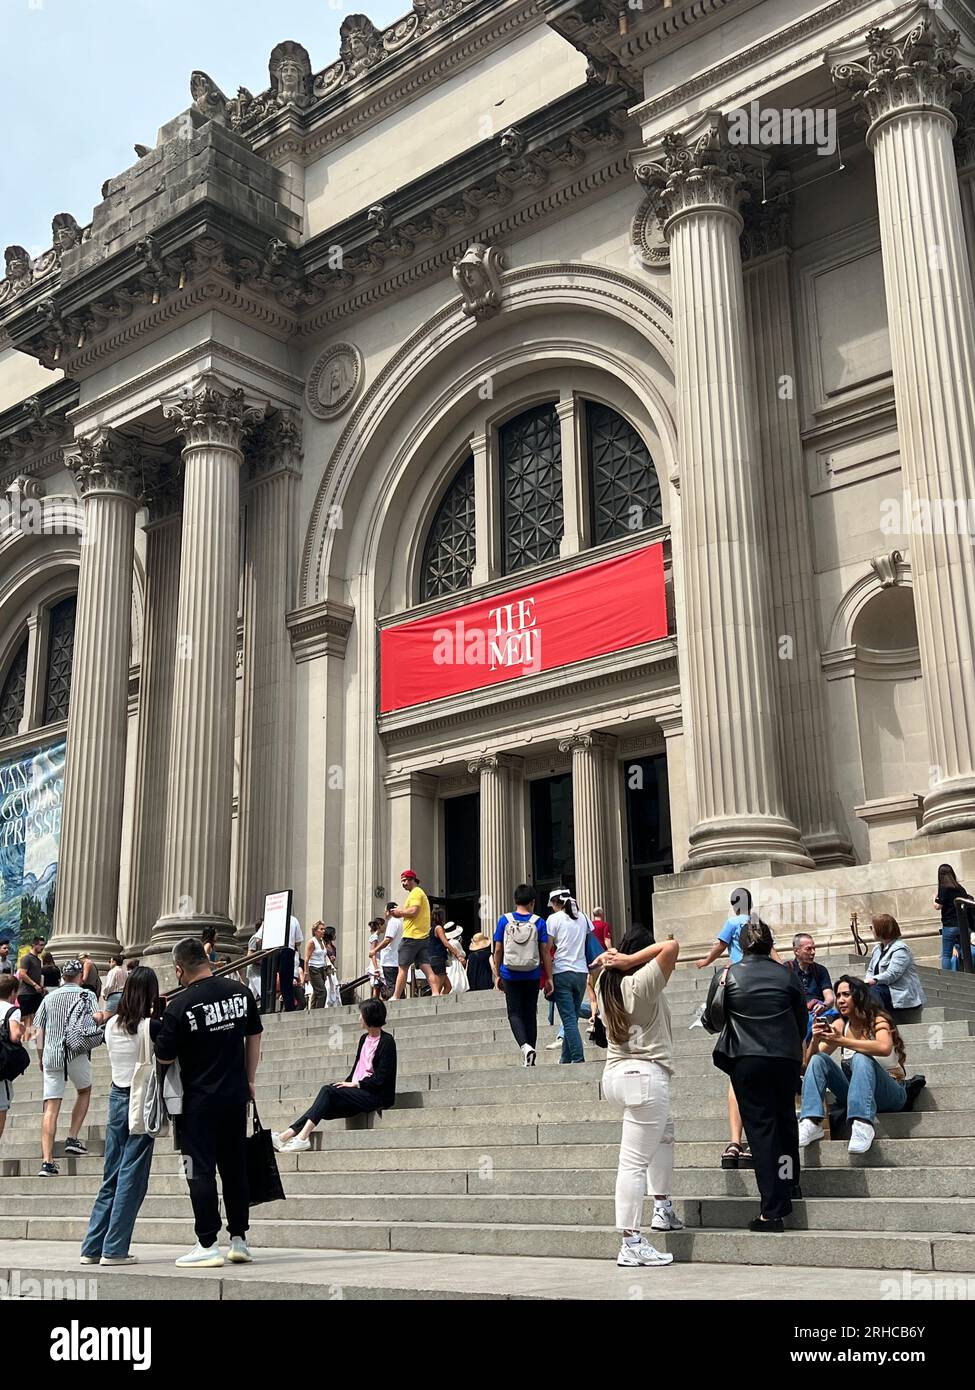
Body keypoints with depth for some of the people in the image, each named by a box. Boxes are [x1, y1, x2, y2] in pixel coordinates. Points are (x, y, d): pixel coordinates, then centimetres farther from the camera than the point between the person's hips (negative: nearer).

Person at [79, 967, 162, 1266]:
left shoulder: (112, 1025, 3)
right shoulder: (152, 1027, -13)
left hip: (117, 1098, 6)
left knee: (111, 1177, 13)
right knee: (131, 1178, 1)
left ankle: (91, 1248, 15)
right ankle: (114, 1250, 2)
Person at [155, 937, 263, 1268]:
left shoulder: (180, 1006, -16)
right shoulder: (240, 992, -1)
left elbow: (164, 1058, -9)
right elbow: (254, 1037, 10)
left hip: (199, 1101, -5)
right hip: (236, 1095, 5)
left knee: (201, 1171, 3)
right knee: (235, 1167, 13)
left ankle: (208, 1245, 4)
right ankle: (239, 1240, 19)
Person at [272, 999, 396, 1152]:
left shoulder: (386, 1042, -8)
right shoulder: (364, 1039, 18)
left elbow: (381, 1078, -14)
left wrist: (355, 1084, -12)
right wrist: (347, 1083, 2)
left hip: (376, 1097, -8)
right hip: (358, 1091, 8)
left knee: (328, 1091, -23)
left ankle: (302, 1137, -30)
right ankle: (287, 1134, -22)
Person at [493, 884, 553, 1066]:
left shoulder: (504, 920, -2)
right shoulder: (538, 922, -3)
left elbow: (498, 950, 0)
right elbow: (545, 952, -3)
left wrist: (498, 975, 10)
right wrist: (549, 978, 4)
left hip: (510, 975, -1)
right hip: (532, 976, 1)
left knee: (515, 1013, 5)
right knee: (530, 1014, 11)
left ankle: (525, 1045, -21)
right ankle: (530, 1060, 14)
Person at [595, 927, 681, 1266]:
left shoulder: (605, 984, 8)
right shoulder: (641, 984, -13)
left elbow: (604, 962, 30)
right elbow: (670, 947, -20)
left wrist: (612, 960, 11)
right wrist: (630, 960, -14)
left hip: (615, 1074, 9)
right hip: (645, 1076, -9)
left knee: (664, 1130, 30)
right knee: (635, 1162, -7)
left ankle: (663, 1209, 30)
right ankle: (631, 1244, -5)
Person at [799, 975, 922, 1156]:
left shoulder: (878, 1021, -9)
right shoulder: (840, 1025, 5)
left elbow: (884, 1048, -34)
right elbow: (809, 1061, -1)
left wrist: (841, 1041, -34)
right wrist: (816, 1039, -22)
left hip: (890, 1092, -5)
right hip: (856, 1093, 5)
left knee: (861, 1058, -33)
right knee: (818, 1060, -16)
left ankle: (863, 1125, -49)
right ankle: (811, 1124, -30)